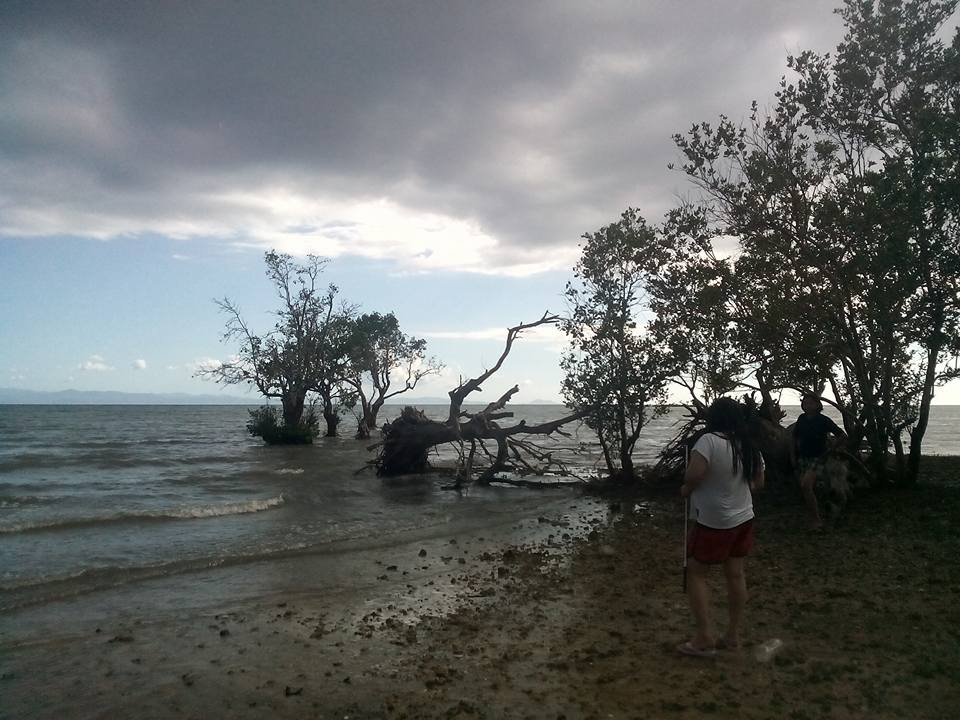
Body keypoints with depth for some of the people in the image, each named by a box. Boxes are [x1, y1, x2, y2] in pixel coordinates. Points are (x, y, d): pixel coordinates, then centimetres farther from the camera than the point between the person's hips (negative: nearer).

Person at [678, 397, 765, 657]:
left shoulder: (709, 441, -21)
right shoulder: (750, 446, 1)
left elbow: (693, 474, -31)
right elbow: (758, 482, 12)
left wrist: (686, 488, -12)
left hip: (714, 522, -7)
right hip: (743, 518, 7)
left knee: (696, 574, 5)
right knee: (736, 575, 13)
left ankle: (705, 639, 5)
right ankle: (733, 635, 22)